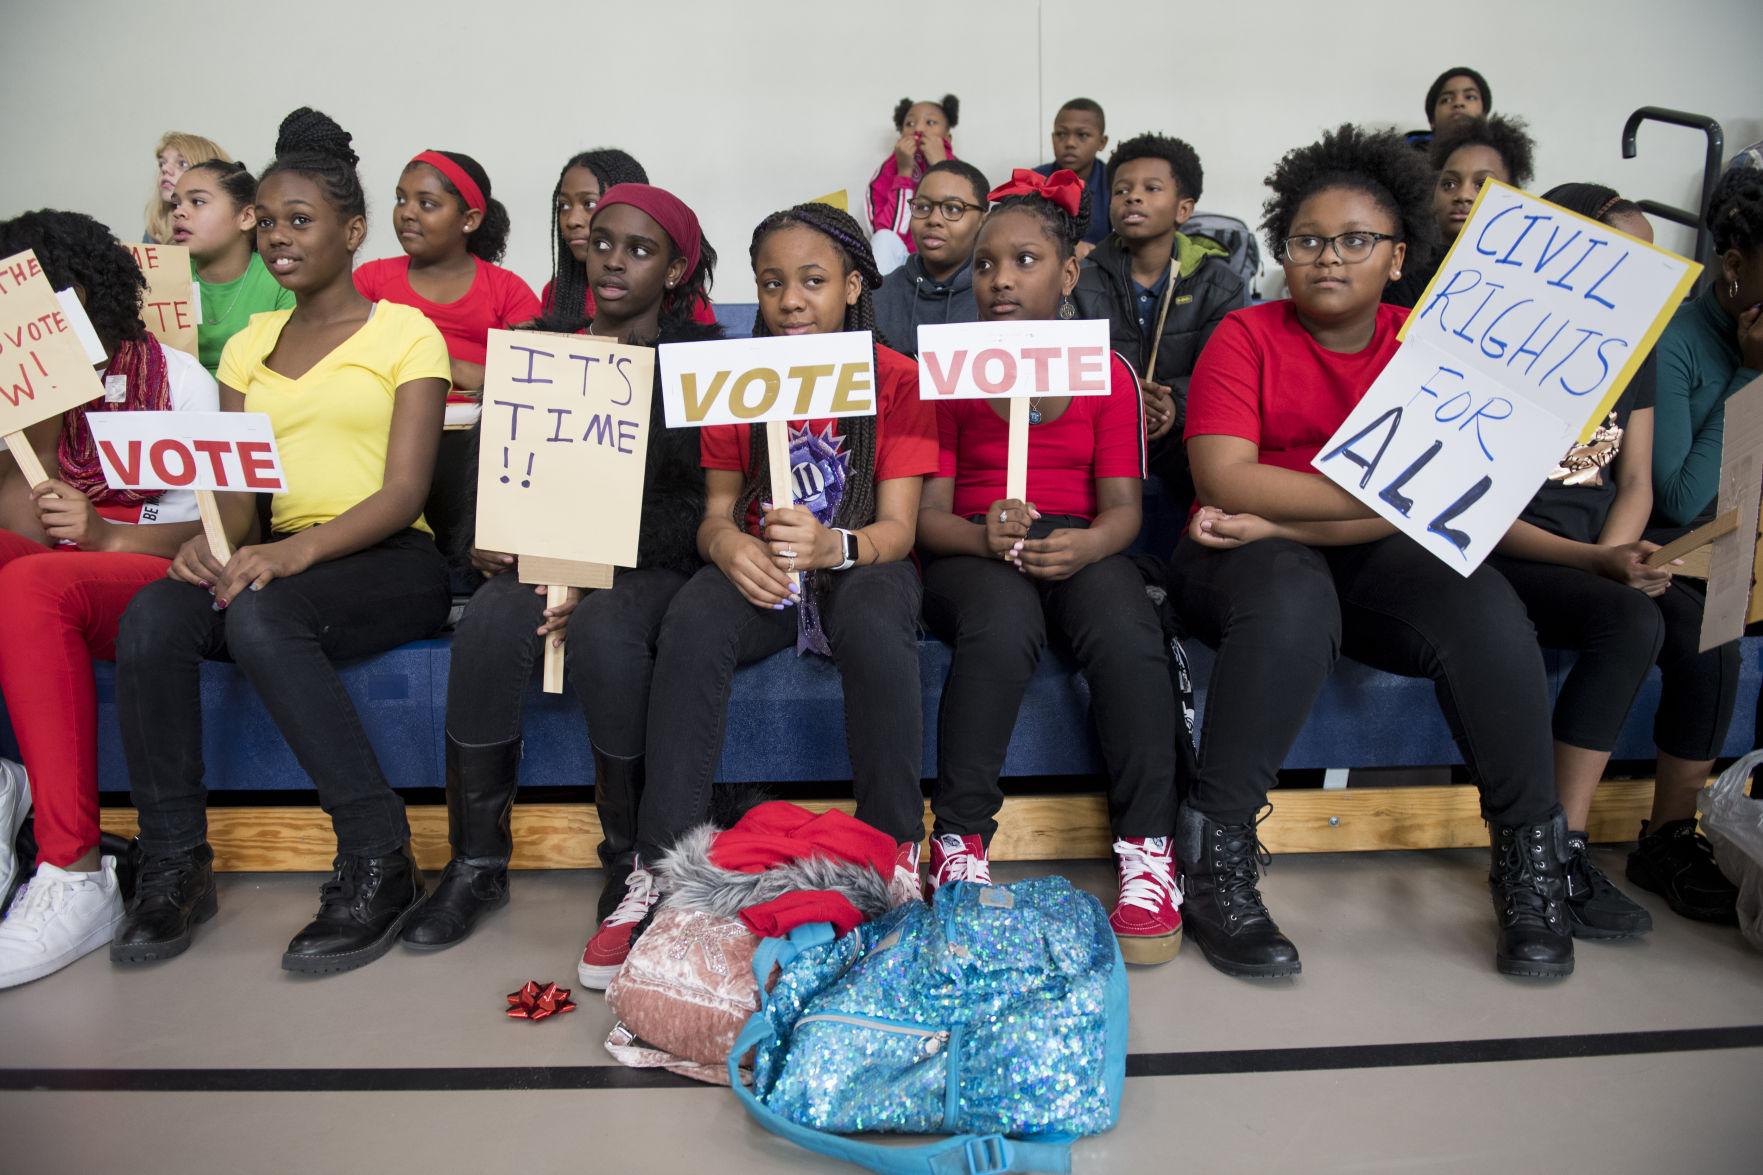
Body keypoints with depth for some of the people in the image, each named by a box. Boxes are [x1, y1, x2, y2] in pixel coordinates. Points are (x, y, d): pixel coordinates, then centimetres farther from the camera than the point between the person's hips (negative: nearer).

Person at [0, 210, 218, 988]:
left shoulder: (177, 380, 0)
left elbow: (221, 526, -6)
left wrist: (106, 536, -20)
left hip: (158, 579, -5)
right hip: (64, 578, 5)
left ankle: (75, 877, -32)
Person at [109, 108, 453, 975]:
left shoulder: (406, 333, 2)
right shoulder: (247, 347, 20)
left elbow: (404, 493, -9)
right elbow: (235, 489, 11)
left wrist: (297, 550, -25)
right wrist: (211, 542, -13)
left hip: (390, 564, -4)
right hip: (280, 562, 5)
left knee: (260, 615, -34)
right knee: (151, 617, -25)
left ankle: (379, 861, -24)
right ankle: (174, 868, -13)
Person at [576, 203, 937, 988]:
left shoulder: (897, 380, -2)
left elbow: (897, 528, -10)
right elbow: (715, 512, 2)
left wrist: (833, 544, -33)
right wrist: (728, 544, -24)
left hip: (859, 566, -2)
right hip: (761, 572, 2)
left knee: (877, 628, -37)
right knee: (691, 625, -31)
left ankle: (894, 861, -21)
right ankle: (661, 871, -25)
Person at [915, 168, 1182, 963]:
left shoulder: (1107, 372, 10)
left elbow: (1123, 506, 1)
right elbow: (927, 513, 1)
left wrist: (1082, 545, -22)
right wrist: (985, 536, -22)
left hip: (1081, 549, 1)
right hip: (971, 552, -1)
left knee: (1128, 631, -32)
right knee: (1003, 623, -36)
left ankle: (1147, 852, -22)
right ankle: (960, 845, -24)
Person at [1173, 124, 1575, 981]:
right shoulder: (1246, 337, -2)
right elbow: (1223, 478, -18)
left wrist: (1278, 519, -21)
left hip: (1369, 559, 3)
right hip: (1244, 557, -3)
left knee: (1483, 605, -25)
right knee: (1292, 599, -35)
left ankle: (1530, 856, -7)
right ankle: (1213, 861, -25)